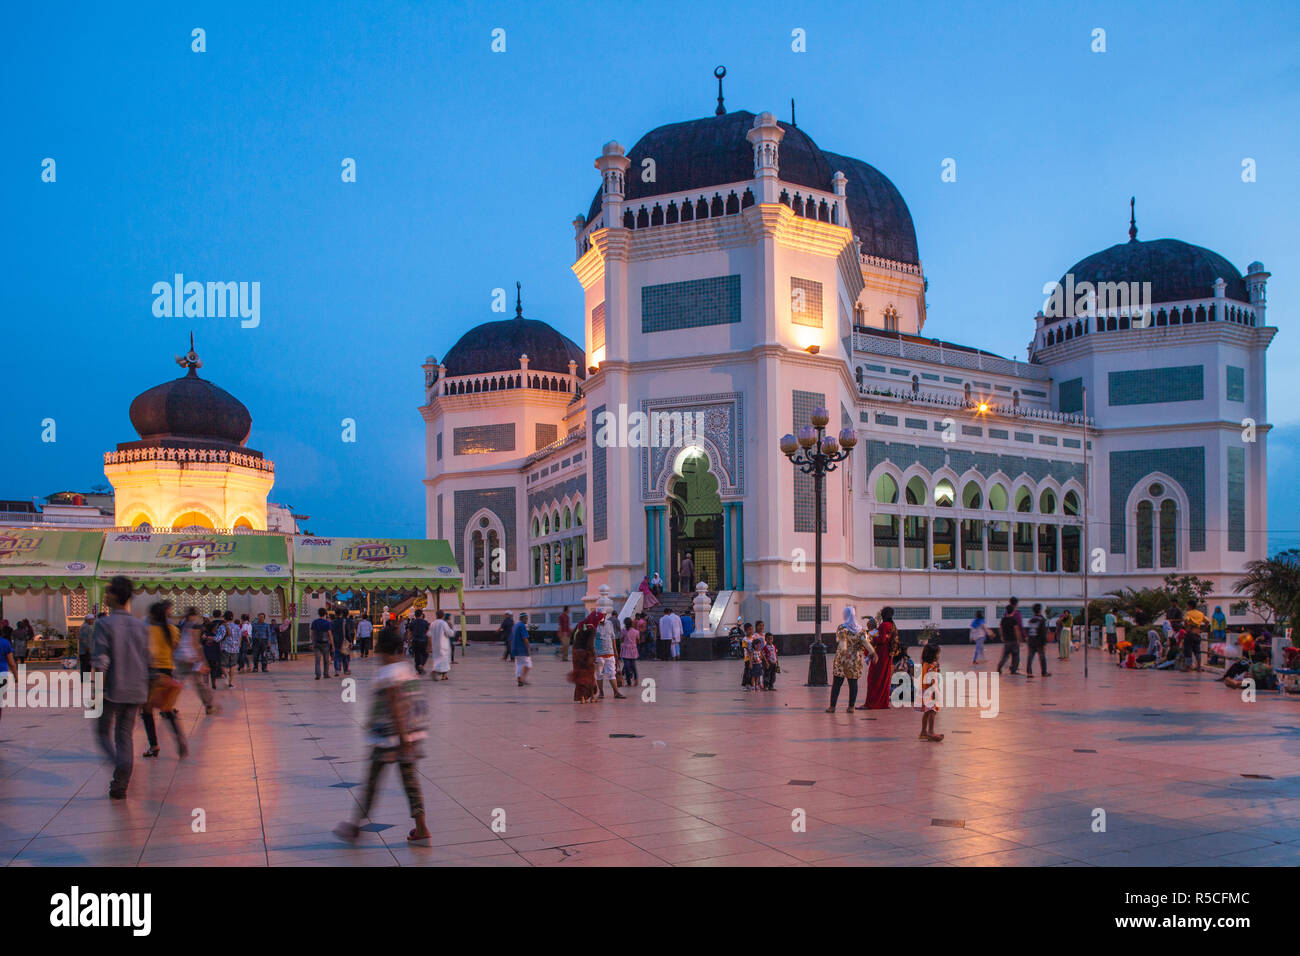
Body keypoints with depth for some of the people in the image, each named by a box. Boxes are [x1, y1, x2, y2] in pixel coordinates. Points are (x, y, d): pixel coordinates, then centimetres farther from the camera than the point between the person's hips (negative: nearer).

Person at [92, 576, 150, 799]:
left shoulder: (104, 624, -10)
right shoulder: (140, 626, 6)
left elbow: (101, 661, -16)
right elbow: (146, 661, 9)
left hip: (113, 690, -4)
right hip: (135, 691, 4)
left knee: (104, 732, 11)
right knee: (126, 735, 11)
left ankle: (119, 765, -15)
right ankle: (120, 784, 9)